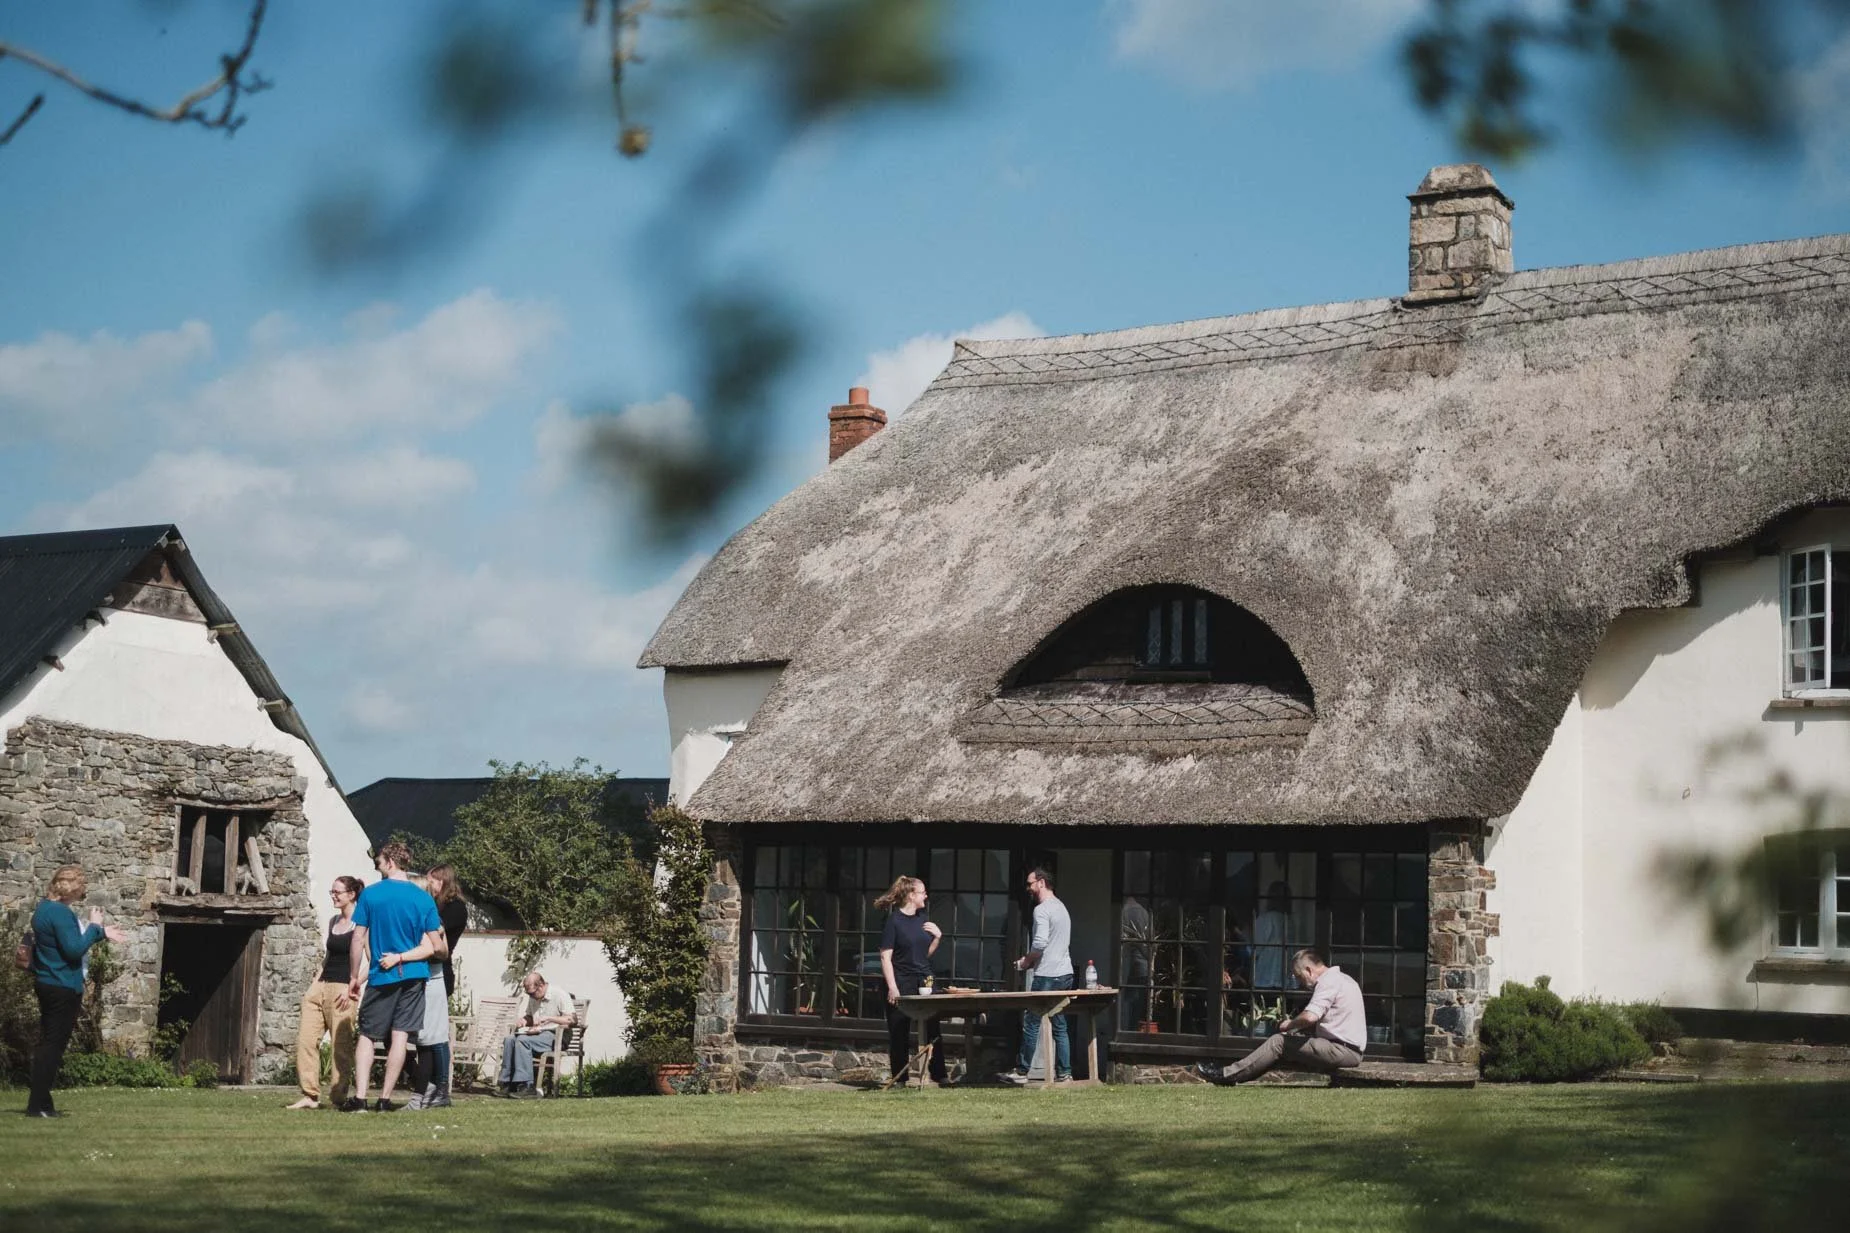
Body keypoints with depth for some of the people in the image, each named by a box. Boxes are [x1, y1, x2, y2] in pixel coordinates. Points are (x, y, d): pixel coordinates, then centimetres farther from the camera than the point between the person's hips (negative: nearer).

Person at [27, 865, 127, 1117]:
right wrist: (95, 927, -13)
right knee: (53, 1045, -6)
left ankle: (40, 1103, 16)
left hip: (48, 984, 11)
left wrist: (102, 931, 18)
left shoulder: (47, 908, 14)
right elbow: (75, 949, -25)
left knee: (49, 1044, 13)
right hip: (63, 987, -11)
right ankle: (38, 1105, -5)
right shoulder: (60, 912, -20)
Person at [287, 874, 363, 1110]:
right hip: (322, 985, 8)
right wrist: (314, 984, 16)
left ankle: (339, 1098, 1)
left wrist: (352, 988, -17)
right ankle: (310, 1095, 1)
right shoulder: (333, 921, 17)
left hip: (342, 991, -8)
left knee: (341, 1046, -5)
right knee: (305, 1039, -2)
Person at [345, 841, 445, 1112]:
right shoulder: (424, 899, -1)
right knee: (400, 1036, 2)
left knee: (367, 1035, 7)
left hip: (381, 976, -1)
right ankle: (385, 1099, 2)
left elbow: (358, 940, -3)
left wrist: (355, 977, 5)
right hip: (413, 977, 1)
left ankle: (359, 1097, -3)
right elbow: (436, 947, -2)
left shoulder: (370, 894, -4)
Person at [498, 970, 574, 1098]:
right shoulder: (533, 998, 16)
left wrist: (549, 1018, -22)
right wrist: (524, 1020, 7)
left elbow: (569, 1020, -14)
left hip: (554, 1036, -8)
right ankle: (507, 1084, -18)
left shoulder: (560, 995, -7)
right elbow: (529, 1016, 30)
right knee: (509, 1039, -16)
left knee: (522, 1040, -30)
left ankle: (526, 1086, -33)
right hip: (537, 1033, 8)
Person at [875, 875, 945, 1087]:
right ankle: (899, 1078, 8)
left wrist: (937, 937, 2)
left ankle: (939, 1075, 9)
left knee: (933, 1030, 2)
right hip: (902, 984, -6)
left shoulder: (922, 919, 12)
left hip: (924, 982, 6)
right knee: (899, 1033, 1)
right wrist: (892, 987, -16)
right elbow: (886, 956, -10)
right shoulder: (894, 921, -7)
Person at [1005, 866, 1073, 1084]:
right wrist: (1032, 960, 16)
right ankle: (1064, 1073, 9)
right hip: (1064, 974, 9)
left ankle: (1022, 1071, 3)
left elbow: (1040, 943, -23)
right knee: (1059, 1026, 10)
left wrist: (1026, 961, -6)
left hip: (1047, 976, -9)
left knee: (1031, 1023, -1)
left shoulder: (1042, 910, -13)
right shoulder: (1060, 907, 18)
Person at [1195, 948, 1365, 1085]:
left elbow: (1310, 1017, -26)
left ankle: (1227, 1075, -1)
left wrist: (1288, 1025, -6)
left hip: (1344, 1051, -10)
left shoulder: (1329, 982, -13)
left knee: (1279, 1042, -6)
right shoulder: (1341, 978, 21)